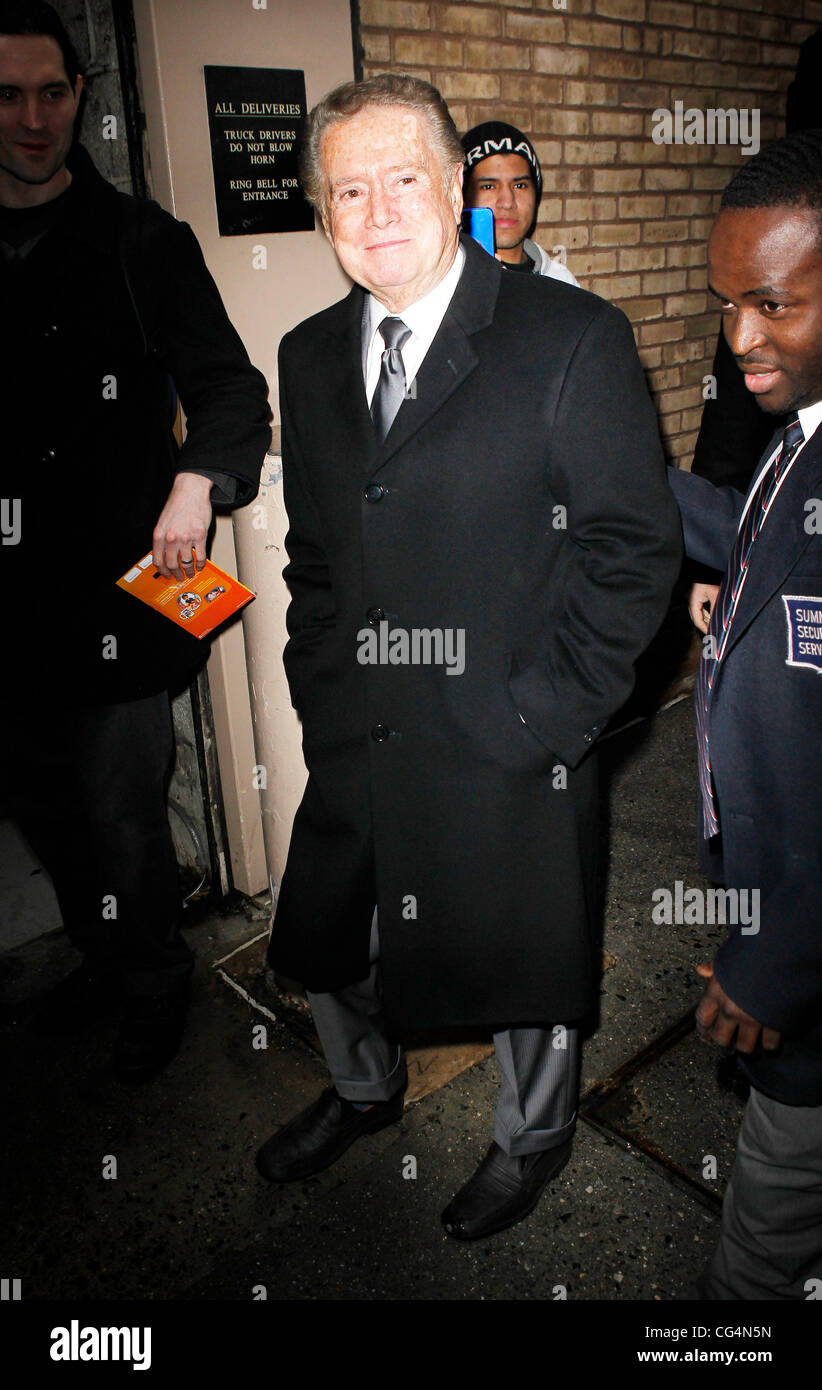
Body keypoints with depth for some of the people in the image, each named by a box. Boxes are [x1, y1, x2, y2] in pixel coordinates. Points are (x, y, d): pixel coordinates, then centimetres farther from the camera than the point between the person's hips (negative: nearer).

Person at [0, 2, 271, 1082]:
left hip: (115, 591, -5)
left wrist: (198, 479, -26)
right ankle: (101, 958, 42)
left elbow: (233, 388, -7)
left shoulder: (142, 244, -2)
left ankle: (156, 984, 29)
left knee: (121, 814, 2)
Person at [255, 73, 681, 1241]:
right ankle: (364, 1090, 56)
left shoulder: (572, 337, -9)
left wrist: (545, 714, -14)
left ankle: (534, 1134, 50)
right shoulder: (310, 356, 7)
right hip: (354, 748, 5)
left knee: (525, 967, 16)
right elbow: (312, 555, 12)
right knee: (325, 947, 22)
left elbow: (636, 547, -10)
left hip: (509, 753, -4)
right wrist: (322, 696, 4)